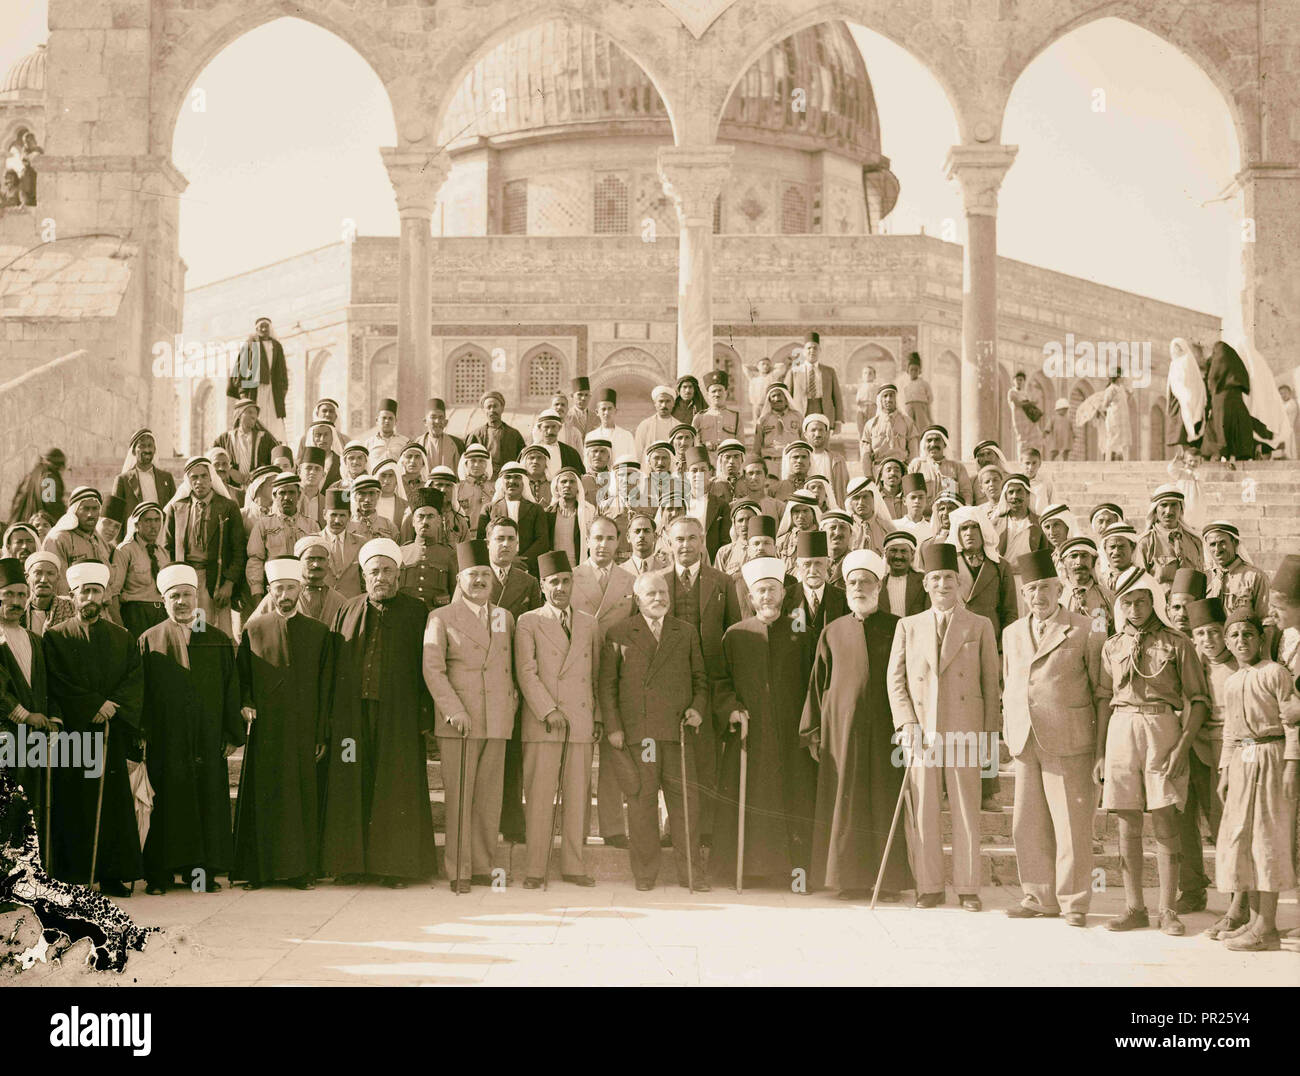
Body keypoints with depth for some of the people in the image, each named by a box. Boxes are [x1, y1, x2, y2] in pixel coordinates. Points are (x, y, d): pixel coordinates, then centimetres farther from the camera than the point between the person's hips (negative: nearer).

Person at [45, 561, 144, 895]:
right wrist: (95, 705, -12)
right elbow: (56, 683, -4)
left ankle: (112, 876, 5)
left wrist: (113, 705, -12)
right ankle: (73, 877, -1)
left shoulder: (122, 637, 15)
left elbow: (136, 679, 5)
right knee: (75, 806, -5)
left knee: (114, 804, 0)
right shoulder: (56, 637, 6)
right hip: (73, 733, -3)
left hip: (113, 734, 3)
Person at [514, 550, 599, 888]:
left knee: (577, 796, 3)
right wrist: (549, 711, -13)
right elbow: (526, 673, -5)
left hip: (581, 724, 3)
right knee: (539, 796, -5)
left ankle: (572, 865, 11)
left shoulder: (589, 626, 15)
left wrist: (597, 718, 11)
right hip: (541, 723, -3)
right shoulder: (528, 623, 4)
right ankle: (535, 868, 0)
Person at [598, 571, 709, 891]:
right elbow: (607, 683, 5)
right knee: (641, 801, 0)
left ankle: (691, 872, 6)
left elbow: (700, 680, 18)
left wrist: (698, 709, 0)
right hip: (637, 730, -2)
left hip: (678, 730, 2)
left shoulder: (686, 634, 15)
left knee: (686, 799, -1)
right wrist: (613, 727, -2)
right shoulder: (618, 634, 7)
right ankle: (645, 873, 8)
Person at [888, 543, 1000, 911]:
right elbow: (895, 679, 8)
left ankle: (967, 888, 9)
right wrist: (907, 723, -5)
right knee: (924, 813, 2)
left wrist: (990, 734, 2)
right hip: (921, 732, 1)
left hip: (964, 731, -1)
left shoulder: (979, 626, 8)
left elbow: (991, 684, 7)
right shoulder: (908, 627, 12)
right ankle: (929, 887, 9)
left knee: (966, 813, 1)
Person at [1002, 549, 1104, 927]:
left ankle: (1074, 902, 7)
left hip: (1069, 743, -5)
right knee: (1028, 826, 7)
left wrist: (1103, 745, -3)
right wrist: (1011, 733, 14)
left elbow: (1102, 691, 0)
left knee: (1072, 825, -2)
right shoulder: (1012, 633, 15)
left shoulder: (1086, 631, -1)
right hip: (1026, 742, 5)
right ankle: (1040, 897, 19)